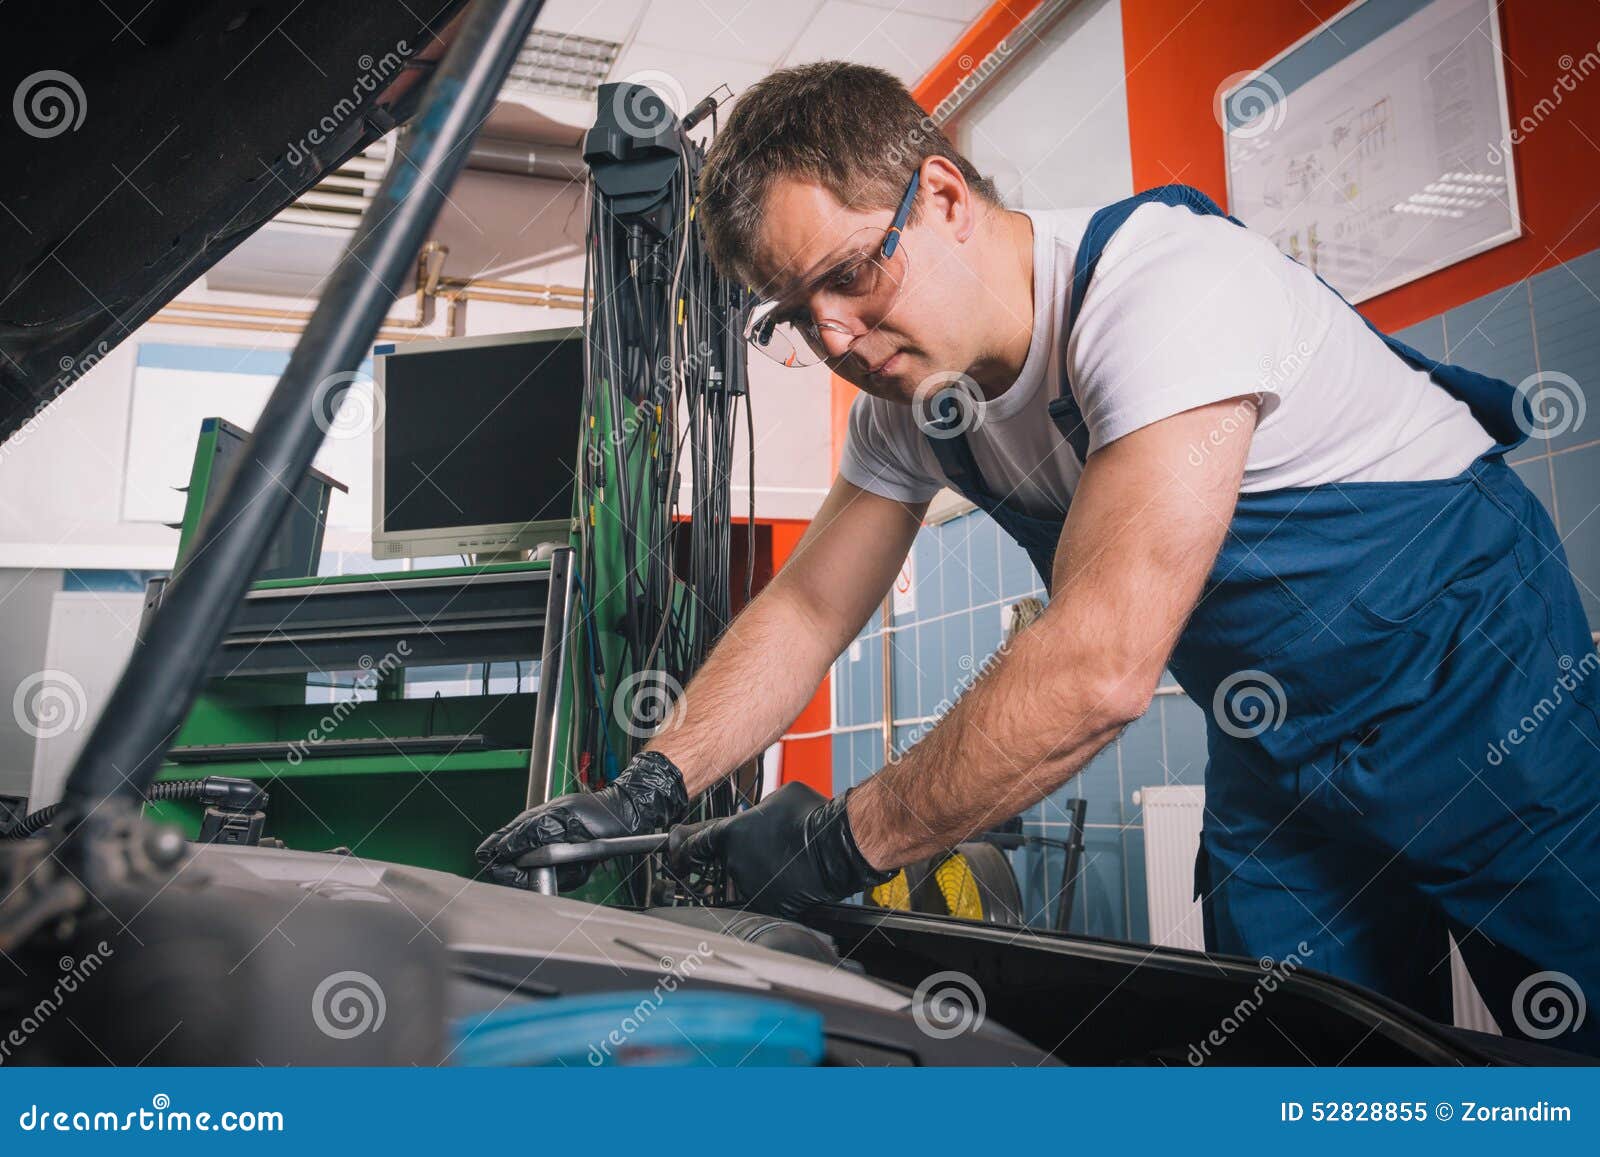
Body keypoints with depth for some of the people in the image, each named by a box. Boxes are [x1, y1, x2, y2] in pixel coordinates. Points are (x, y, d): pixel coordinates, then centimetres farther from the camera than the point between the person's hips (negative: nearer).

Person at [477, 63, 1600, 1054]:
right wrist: (653, 786, -12)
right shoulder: (908, 398, -5)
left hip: (1474, 683, -5)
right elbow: (805, 611, 1)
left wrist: (844, 840, -30)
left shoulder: (1166, 281, -32)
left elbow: (1100, 668, -39)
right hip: (1274, 751, 6)